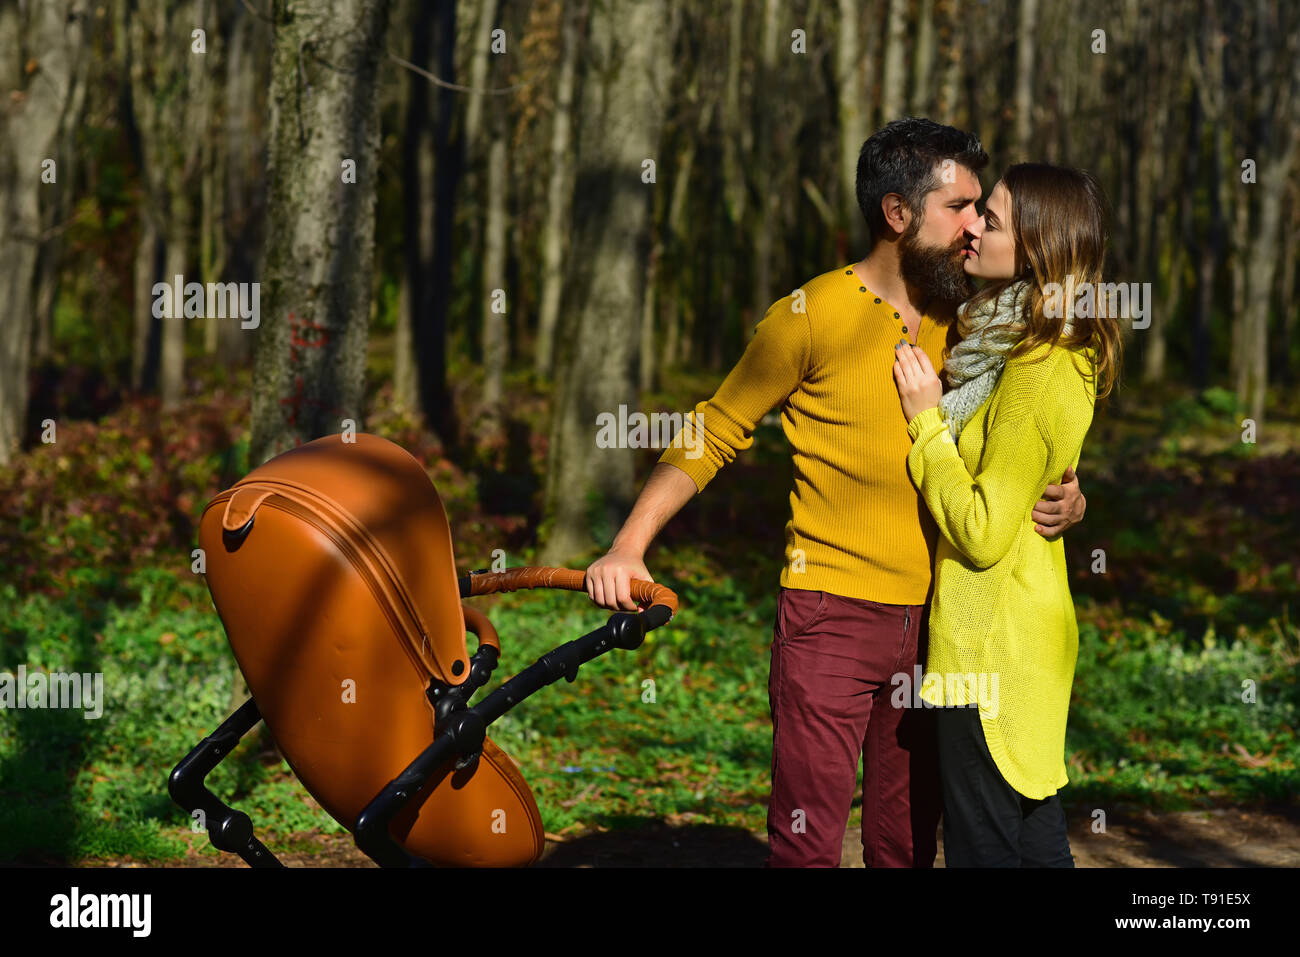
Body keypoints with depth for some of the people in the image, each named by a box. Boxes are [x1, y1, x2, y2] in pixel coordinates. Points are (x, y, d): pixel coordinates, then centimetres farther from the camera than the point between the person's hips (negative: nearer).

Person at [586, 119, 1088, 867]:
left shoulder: (966, 323, 9)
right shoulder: (815, 313, -5)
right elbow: (712, 435, -1)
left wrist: (1064, 500, -4)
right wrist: (629, 546, -10)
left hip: (931, 623, 5)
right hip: (831, 616, -5)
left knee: (908, 843, 10)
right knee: (808, 844, -7)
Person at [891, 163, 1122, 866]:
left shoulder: (1038, 373, -21)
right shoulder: (1071, 353, 8)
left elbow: (981, 534, -22)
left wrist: (926, 420, -15)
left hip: (992, 645, -10)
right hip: (1034, 627, 10)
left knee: (984, 845, 0)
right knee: (1037, 840, 16)